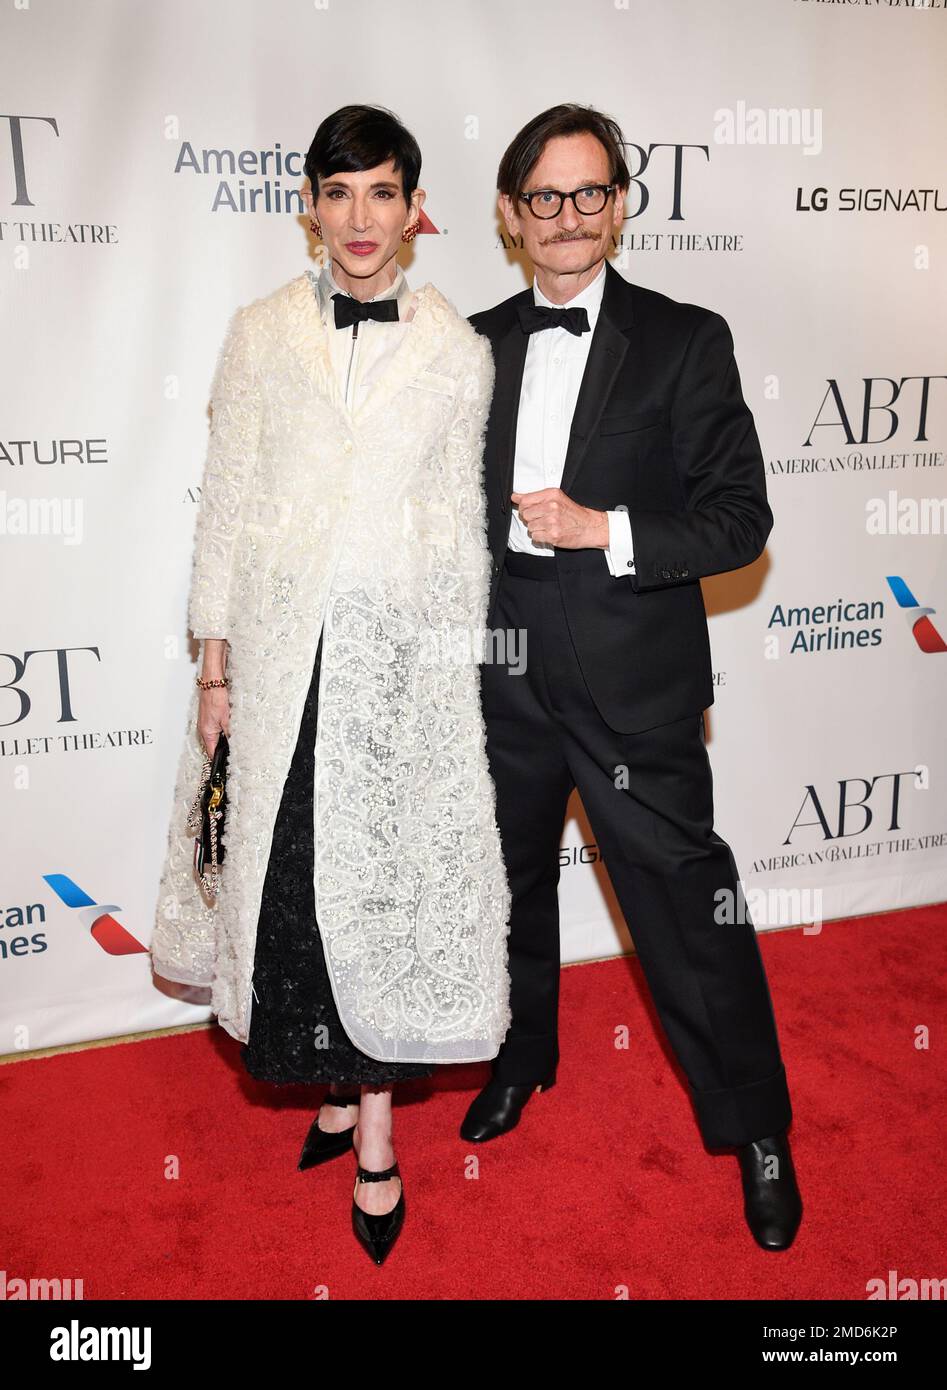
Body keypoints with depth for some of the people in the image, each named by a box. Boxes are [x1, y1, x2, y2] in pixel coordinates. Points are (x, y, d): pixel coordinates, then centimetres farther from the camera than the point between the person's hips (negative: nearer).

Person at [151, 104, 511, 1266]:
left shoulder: (457, 351, 3)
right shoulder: (261, 334, 4)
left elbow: (463, 520, 6)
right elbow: (228, 501, 4)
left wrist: (462, 671, 4)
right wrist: (214, 664, 1)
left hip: (405, 651, -1)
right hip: (283, 650, 1)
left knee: (389, 879, 5)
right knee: (293, 880, 8)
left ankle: (374, 1139, 21)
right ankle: (337, 1089, 32)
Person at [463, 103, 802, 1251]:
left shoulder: (685, 341, -5)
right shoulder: (474, 345, 6)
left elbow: (741, 517, -9)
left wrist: (603, 531, -19)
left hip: (632, 685, -4)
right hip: (503, 678, 4)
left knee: (690, 912, 3)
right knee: (510, 886, 20)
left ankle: (756, 1132, 26)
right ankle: (521, 1059, 47)